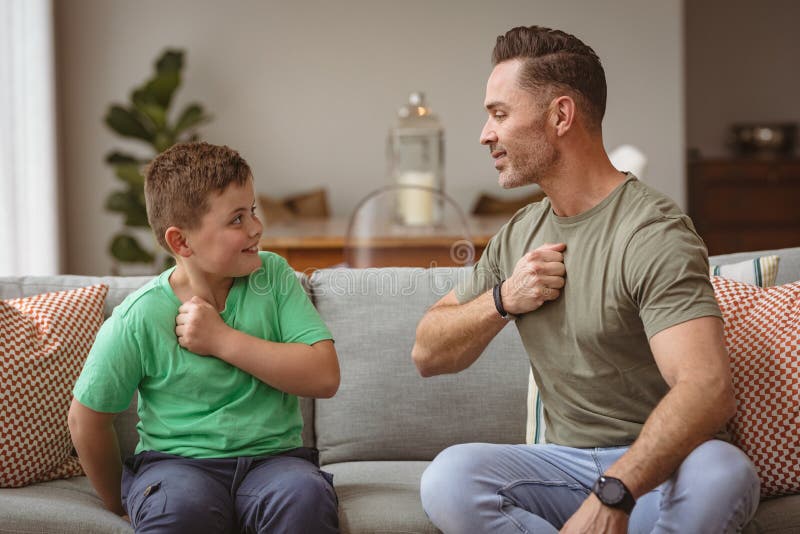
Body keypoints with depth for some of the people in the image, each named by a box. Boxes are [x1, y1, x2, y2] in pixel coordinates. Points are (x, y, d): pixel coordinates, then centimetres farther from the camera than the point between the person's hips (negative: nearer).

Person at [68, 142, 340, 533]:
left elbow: (324, 376, -9)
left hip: (272, 456, 2)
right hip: (176, 462, -2)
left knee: (306, 496, -31)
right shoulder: (139, 318, -6)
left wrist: (222, 339, -13)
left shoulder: (273, 276, 1)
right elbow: (86, 420, 4)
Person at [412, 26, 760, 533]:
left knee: (722, 475, -39)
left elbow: (709, 390, -28)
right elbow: (428, 354, 17)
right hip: (567, 462, 5)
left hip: (659, 467, -5)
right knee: (449, 478, -25)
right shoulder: (519, 235, 11)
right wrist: (503, 300, -3)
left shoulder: (654, 233, -14)